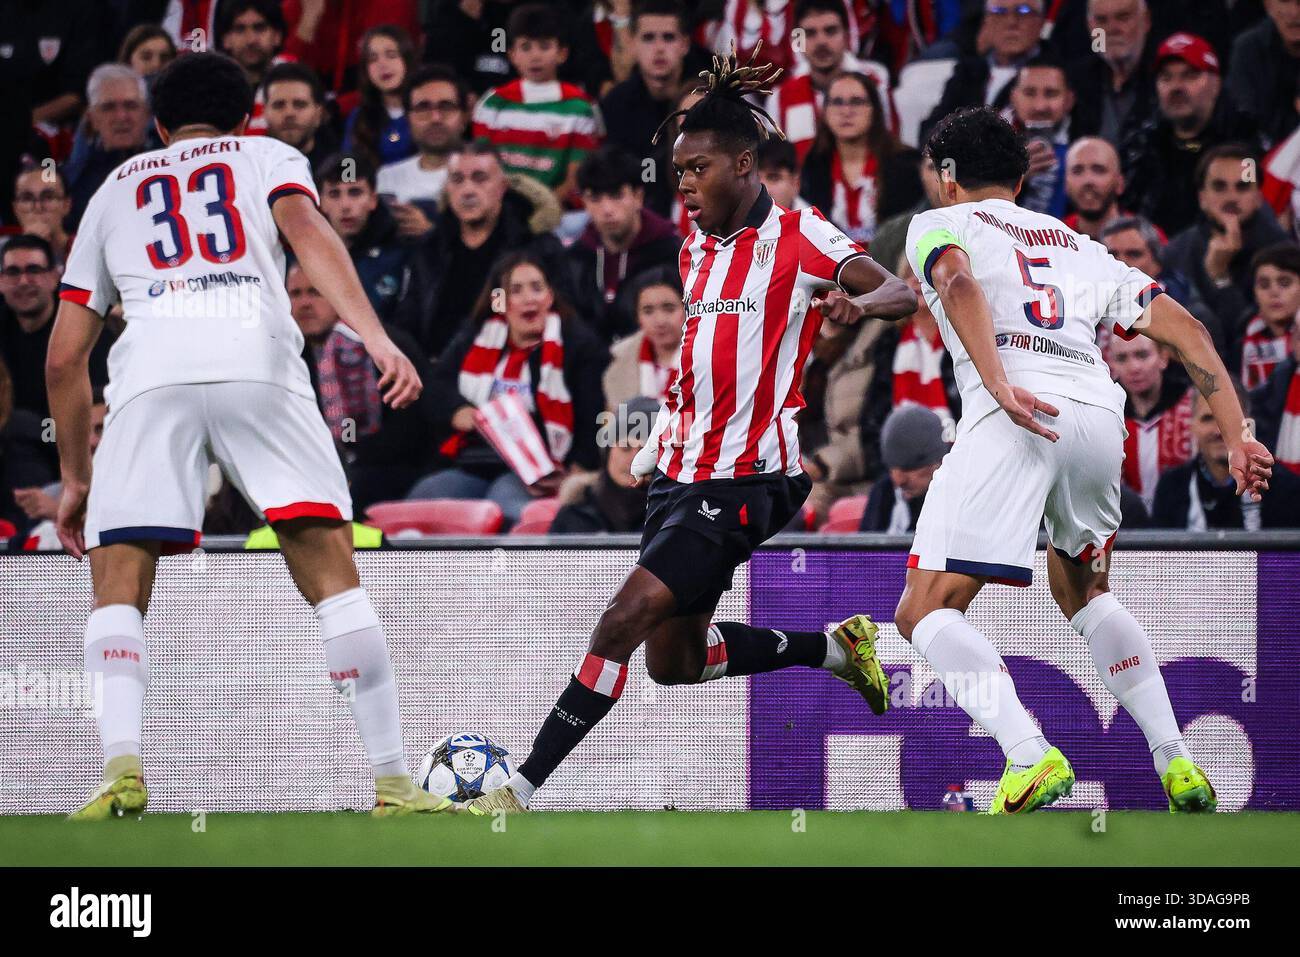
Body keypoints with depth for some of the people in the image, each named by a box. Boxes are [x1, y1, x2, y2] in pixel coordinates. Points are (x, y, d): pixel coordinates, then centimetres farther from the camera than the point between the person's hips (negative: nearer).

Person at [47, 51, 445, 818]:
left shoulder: (115, 193, 33)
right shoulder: (269, 156, 28)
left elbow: (65, 357, 30)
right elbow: (308, 232, 3)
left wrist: (76, 479, 39)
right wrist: (377, 339, -9)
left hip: (151, 374, 1)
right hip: (258, 361, -1)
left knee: (119, 594, 6)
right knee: (333, 577, 4)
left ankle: (123, 764, -16)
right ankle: (393, 781, 0)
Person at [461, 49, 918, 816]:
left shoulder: (798, 237, -8)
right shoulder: (699, 246, 15)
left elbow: (903, 294, -19)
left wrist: (858, 302, -36)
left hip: (749, 478, -9)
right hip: (684, 469, 9)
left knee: (628, 616, -19)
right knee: (672, 660, 11)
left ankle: (520, 793, -20)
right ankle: (833, 647, 29)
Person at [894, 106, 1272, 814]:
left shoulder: (937, 224, 19)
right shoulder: (1078, 247, 33)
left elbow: (959, 282, -6)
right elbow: (1185, 330, 23)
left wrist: (1000, 387, -20)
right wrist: (1238, 438, 17)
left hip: (1018, 417, -6)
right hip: (1101, 412, 6)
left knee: (925, 613, -4)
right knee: (1081, 593, 30)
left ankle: (1030, 756, -26)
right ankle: (1176, 764, 18)